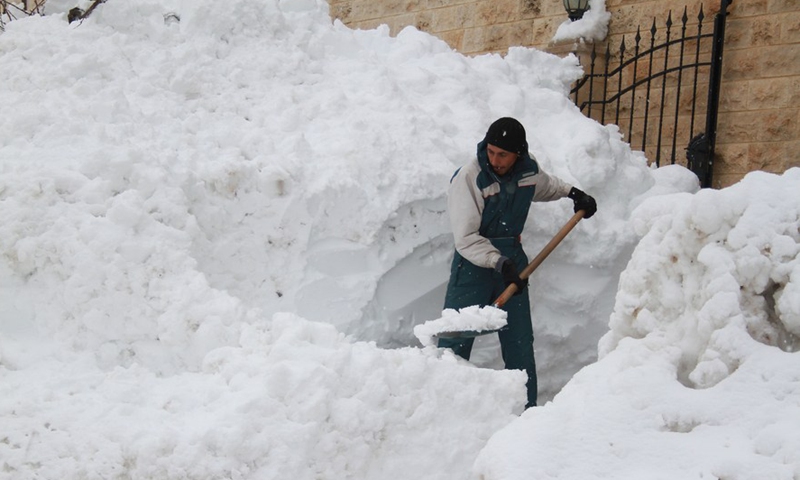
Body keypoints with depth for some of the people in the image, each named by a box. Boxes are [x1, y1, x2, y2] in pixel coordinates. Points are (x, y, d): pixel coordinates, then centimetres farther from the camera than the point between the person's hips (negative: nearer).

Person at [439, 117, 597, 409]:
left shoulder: (529, 169, -1)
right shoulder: (467, 178, -20)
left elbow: (545, 187, 27)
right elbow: (466, 238, -23)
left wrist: (572, 192, 14)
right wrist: (499, 262, -33)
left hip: (513, 262, 5)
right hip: (474, 265, -5)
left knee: (520, 343, 11)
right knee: (455, 343, -6)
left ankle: (526, 408, 23)